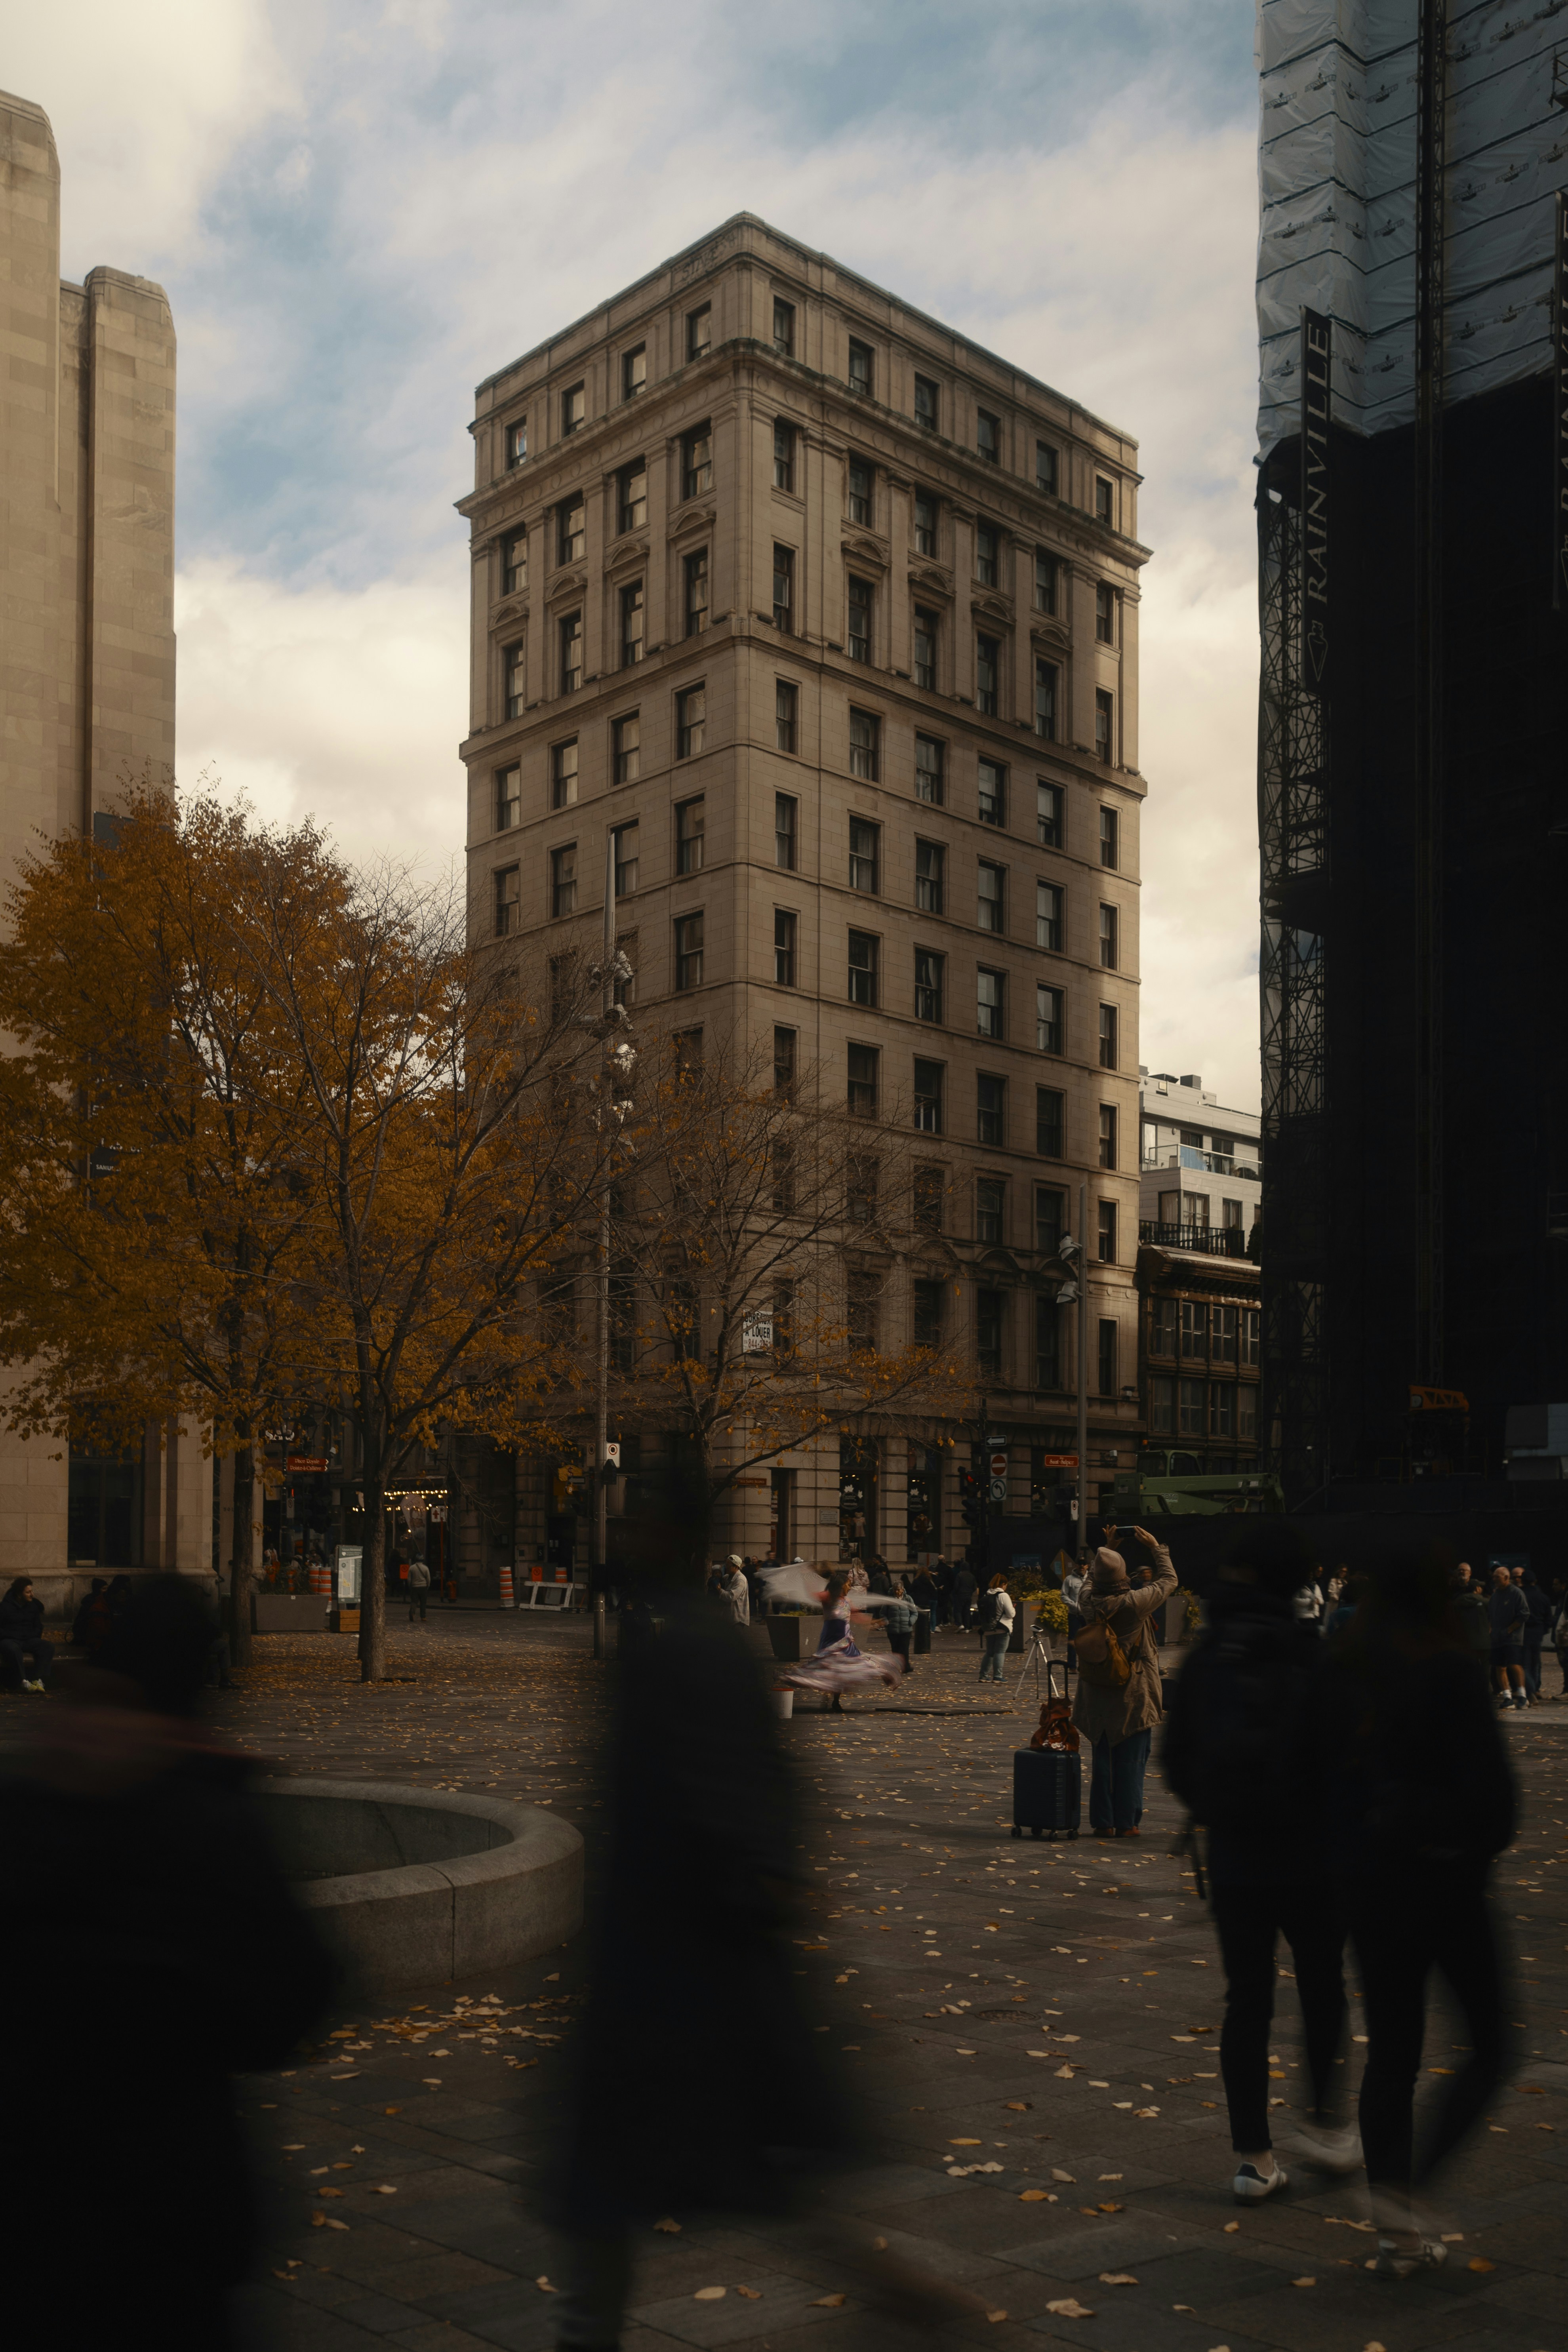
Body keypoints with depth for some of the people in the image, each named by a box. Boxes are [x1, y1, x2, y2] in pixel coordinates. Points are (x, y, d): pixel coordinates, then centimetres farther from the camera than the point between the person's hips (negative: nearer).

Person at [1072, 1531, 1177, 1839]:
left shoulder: (1090, 1602, -6)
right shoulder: (1134, 1604, -18)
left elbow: (1092, 1580, 19)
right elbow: (1169, 1580, -2)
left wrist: (1107, 1547, 23)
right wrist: (1156, 1547, 10)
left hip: (1097, 1698, 4)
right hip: (1133, 1699, -4)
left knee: (1102, 1763, 12)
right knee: (1131, 1763, 5)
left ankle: (1102, 1822, 14)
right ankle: (1126, 1824, 7)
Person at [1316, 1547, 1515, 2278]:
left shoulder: (1339, 1677, 3)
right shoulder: (1450, 1671, -13)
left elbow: (1322, 1778, 8)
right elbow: (1487, 1780, -14)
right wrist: (1485, 1845, 3)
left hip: (1367, 1881, 5)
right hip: (1445, 1875, -5)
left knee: (1390, 2052, 13)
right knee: (1489, 2042, 9)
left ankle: (1398, 2230, 17)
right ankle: (1408, 2189, -3)